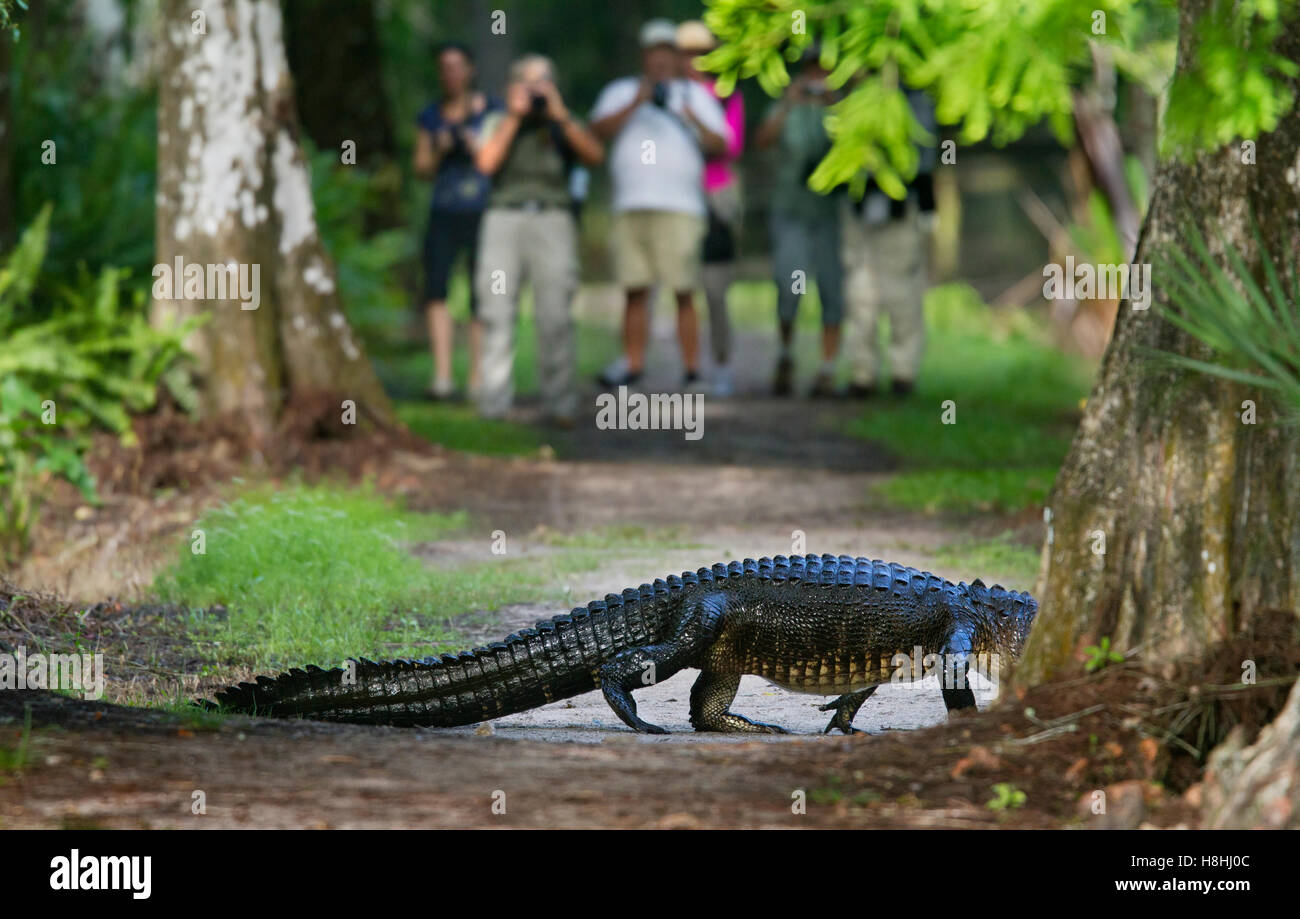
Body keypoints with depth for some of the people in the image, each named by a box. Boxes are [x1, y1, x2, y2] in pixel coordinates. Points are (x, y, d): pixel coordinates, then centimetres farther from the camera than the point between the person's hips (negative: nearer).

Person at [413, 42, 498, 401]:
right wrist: (438, 151, -8)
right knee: (434, 286, -16)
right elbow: (422, 168, 12)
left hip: (484, 212, -2)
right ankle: (442, 375, -19)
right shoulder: (430, 117, 12)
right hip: (444, 213, 2)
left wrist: (479, 149, -13)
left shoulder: (491, 111, 4)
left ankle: (477, 379, 6)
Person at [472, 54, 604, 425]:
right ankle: (494, 405, -2)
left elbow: (595, 154, -2)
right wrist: (514, 117, -2)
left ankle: (560, 404, -6)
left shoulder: (563, 126, 16)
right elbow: (486, 162, -3)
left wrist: (561, 116, -6)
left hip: (552, 218, 0)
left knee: (555, 317, -8)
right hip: (504, 217, 0)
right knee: (497, 314, -5)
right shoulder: (498, 123, 15)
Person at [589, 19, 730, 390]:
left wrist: (693, 119, -12)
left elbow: (720, 146, 6)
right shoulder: (621, 92, 18)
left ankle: (692, 368, -8)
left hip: (679, 208, -2)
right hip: (630, 207, 2)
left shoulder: (696, 95, 16)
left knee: (684, 292, -8)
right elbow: (600, 129, 1)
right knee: (635, 291, 0)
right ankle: (633, 363, 6)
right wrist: (636, 104, -9)